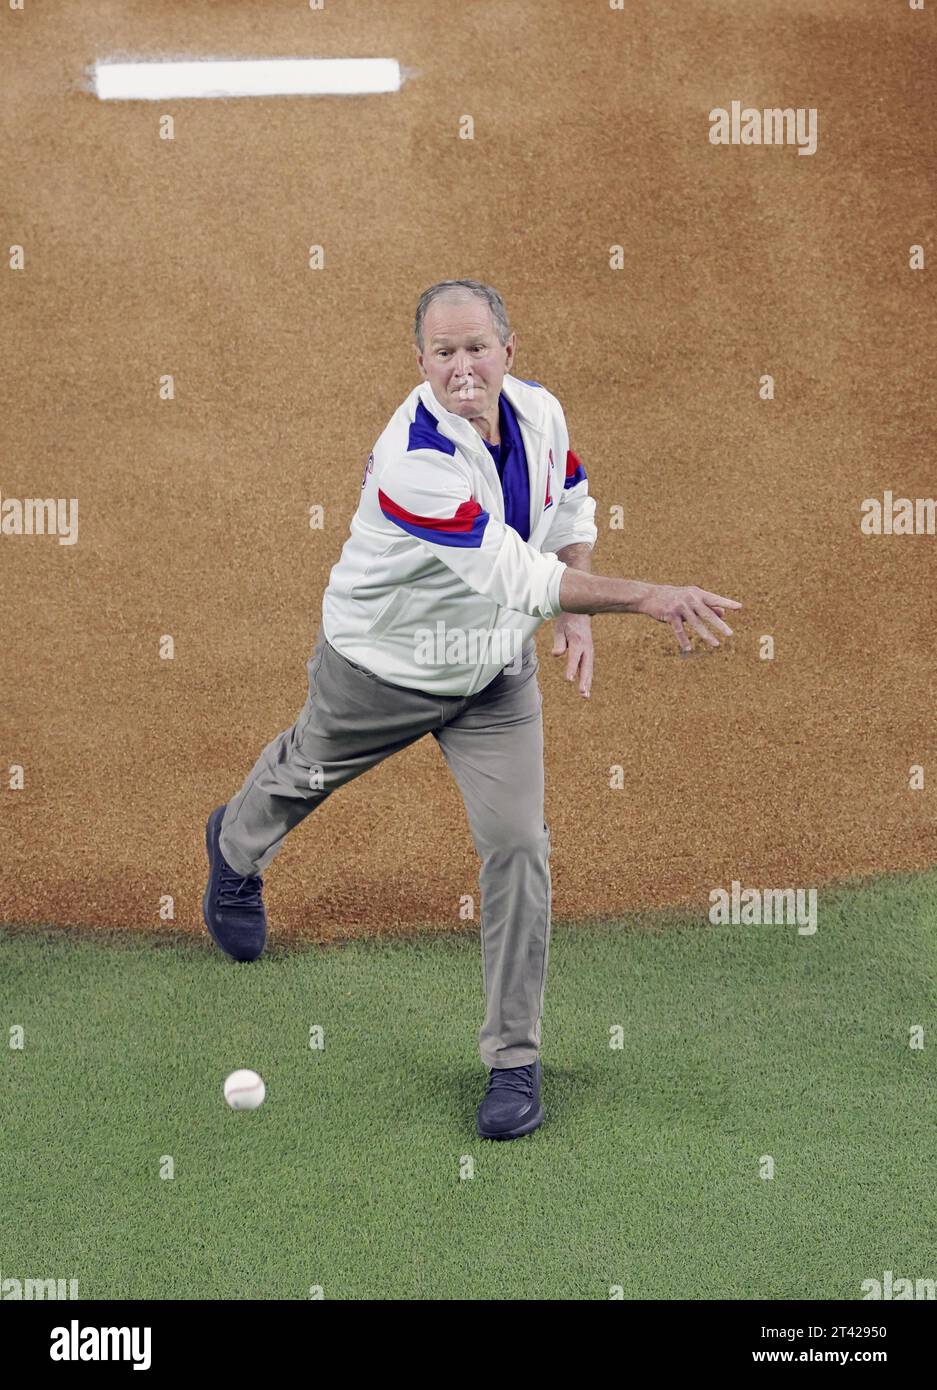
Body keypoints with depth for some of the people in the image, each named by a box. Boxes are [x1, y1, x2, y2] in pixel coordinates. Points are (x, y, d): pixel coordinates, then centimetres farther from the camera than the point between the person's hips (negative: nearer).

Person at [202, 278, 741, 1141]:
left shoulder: (540, 412, -13)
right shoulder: (413, 461, -35)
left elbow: (572, 508, 7)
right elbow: (517, 577, -41)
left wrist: (575, 617, -6)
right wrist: (646, 598, -48)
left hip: (495, 670, 4)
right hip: (379, 666, -4)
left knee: (518, 845, -8)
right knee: (307, 774, 24)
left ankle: (515, 1061, 3)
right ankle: (236, 850, 63)